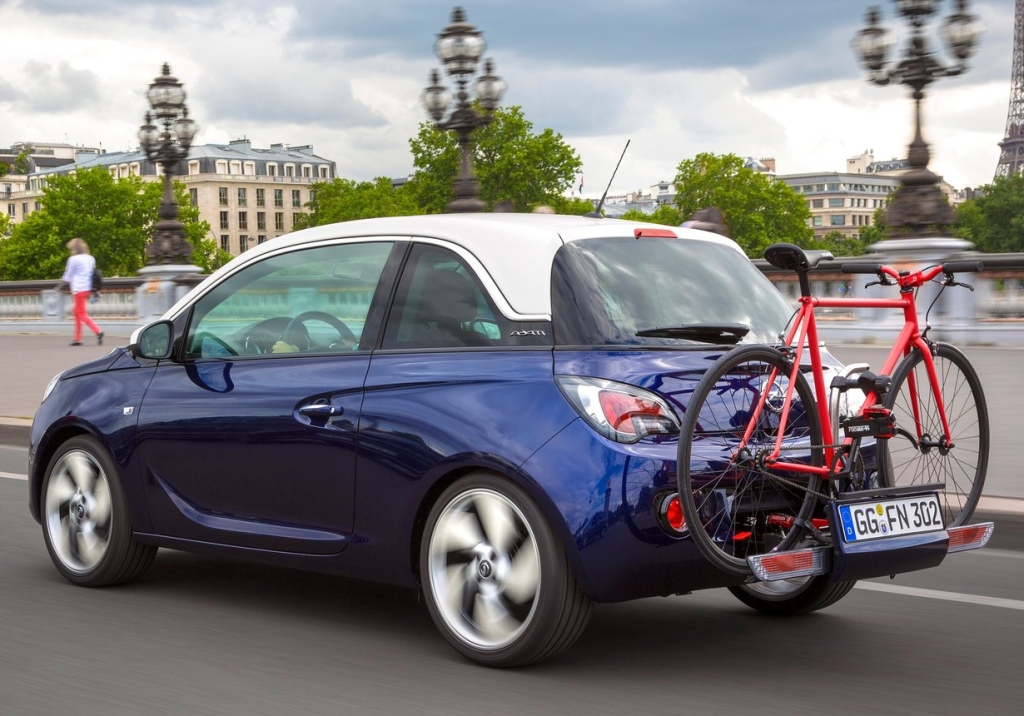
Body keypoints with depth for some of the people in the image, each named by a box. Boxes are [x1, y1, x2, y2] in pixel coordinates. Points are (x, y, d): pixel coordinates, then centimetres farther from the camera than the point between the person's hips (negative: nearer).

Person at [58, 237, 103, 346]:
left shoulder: (74, 259, -9)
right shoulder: (90, 259, 11)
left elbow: (68, 276, -4)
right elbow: (93, 273, 14)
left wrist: (60, 286, 11)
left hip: (79, 289, -8)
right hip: (88, 288, 8)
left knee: (82, 314, -5)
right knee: (77, 312, 18)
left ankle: (98, 331, -23)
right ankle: (77, 338, 19)